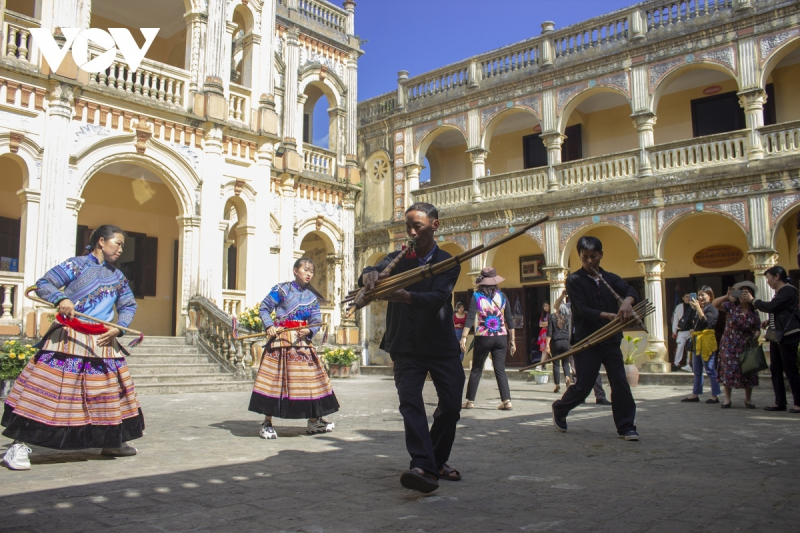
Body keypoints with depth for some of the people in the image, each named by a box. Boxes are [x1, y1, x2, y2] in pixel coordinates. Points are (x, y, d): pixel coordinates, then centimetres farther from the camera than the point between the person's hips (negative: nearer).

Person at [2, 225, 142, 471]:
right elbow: (43, 284, -7)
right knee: (47, 390, -8)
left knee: (111, 391, 12)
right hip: (67, 340, -6)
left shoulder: (118, 276, 13)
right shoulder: (77, 264, -4)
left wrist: (118, 328, 0)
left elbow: (129, 305, 17)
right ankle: (20, 444, 2)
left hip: (102, 342, 6)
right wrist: (60, 299, -27)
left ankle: (112, 441, 28)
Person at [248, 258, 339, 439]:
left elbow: (316, 321, 6)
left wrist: (309, 331, -14)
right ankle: (267, 423, 5)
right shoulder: (281, 289, -1)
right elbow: (264, 308, 1)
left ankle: (314, 421, 20)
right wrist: (269, 326, -14)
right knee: (274, 379, -5)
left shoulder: (312, 297, 11)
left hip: (302, 342, 5)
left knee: (310, 379, 6)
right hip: (280, 340, -4)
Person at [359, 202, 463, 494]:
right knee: (409, 401, -17)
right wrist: (370, 274, -37)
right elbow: (377, 271, -11)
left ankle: (438, 460, 23)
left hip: (442, 346, 0)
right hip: (406, 347, 1)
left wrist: (406, 297, -38)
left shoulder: (448, 263, -2)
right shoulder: (397, 259, 7)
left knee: (451, 405, 1)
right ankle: (423, 467, -25)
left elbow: (437, 299, -19)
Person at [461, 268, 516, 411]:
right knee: (500, 370, 5)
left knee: (476, 370, 9)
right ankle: (507, 401, -4)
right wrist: (512, 340, 9)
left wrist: (463, 338, -14)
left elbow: (470, 318, -12)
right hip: (501, 337, 2)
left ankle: (470, 401, 12)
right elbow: (509, 319, 4)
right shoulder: (502, 296, 4)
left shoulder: (477, 296, -3)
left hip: (483, 338, -2)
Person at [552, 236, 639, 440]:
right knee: (583, 386, 1)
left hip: (611, 340, 3)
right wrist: (608, 315, -28)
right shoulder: (574, 280, -3)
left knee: (620, 383, -3)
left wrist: (627, 301, -34)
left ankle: (626, 427, 10)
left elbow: (630, 291, -11)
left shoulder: (611, 278, 8)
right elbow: (583, 309, -15)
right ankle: (559, 409, 27)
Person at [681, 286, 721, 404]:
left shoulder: (712, 308, -5)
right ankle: (695, 394, 19)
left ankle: (715, 395, -1)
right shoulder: (698, 309, 18)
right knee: (697, 370, 13)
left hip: (707, 341, -9)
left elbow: (706, 321, -21)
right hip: (697, 341, 9)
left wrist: (698, 308, -23)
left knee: (710, 369, -5)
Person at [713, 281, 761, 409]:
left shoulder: (754, 313, 2)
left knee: (748, 372, 5)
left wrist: (755, 336, -15)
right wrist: (727, 297, -28)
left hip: (746, 346, 2)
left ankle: (748, 400, 21)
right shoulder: (731, 306, -3)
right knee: (728, 370, 0)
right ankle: (727, 399, 8)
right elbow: (715, 304, -14)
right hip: (729, 345, -1)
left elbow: (758, 329, 6)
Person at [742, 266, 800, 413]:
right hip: (777, 335, 10)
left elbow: (771, 307, -19)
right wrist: (769, 322, 9)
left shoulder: (788, 291, -11)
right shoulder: (779, 292, 19)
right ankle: (780, 402, 12)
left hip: (788, 335, -10)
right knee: (775, 369, 8)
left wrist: (752, 300, -8)